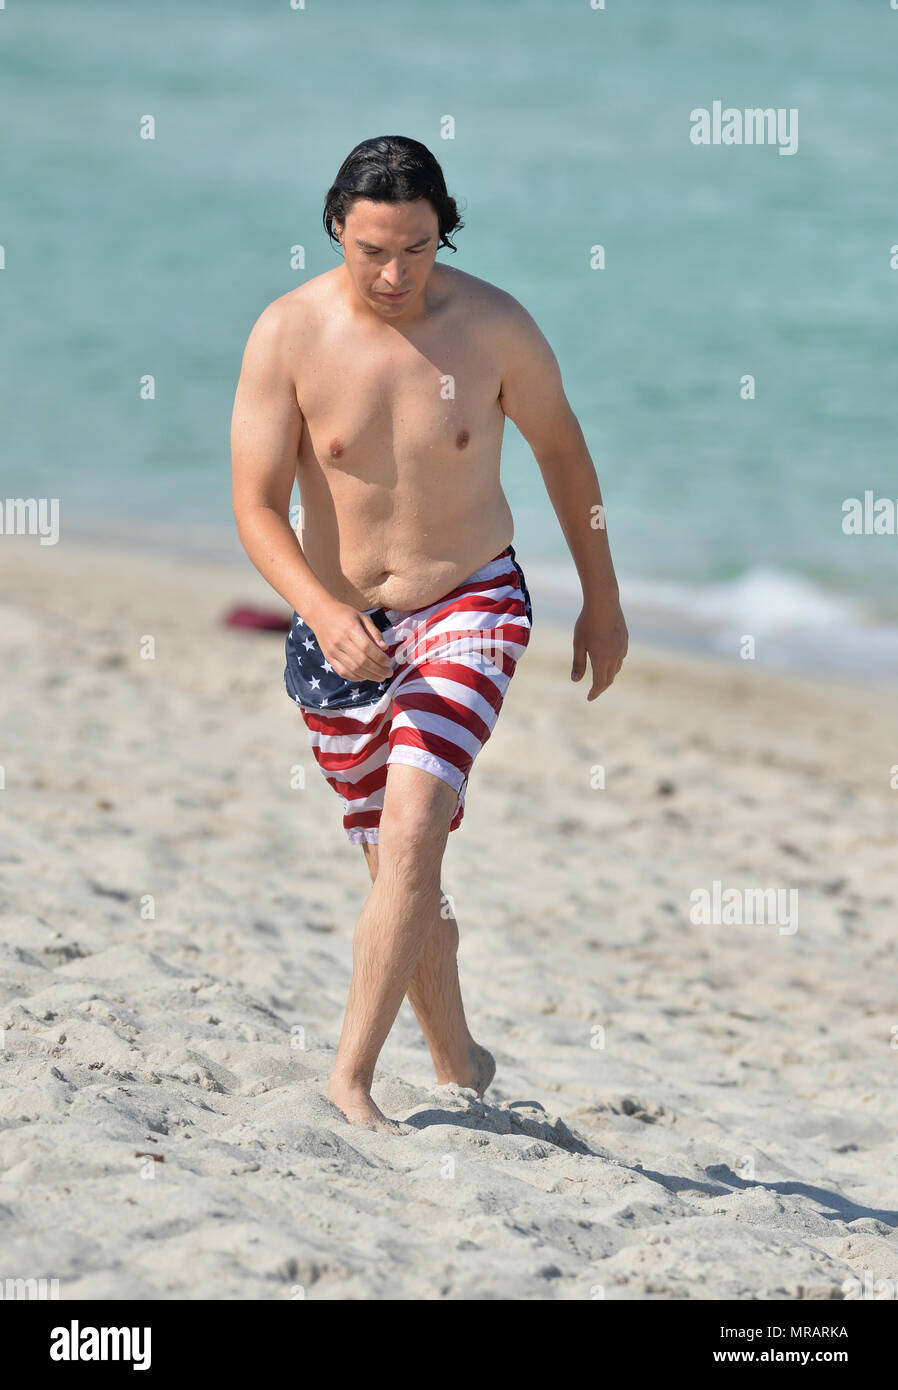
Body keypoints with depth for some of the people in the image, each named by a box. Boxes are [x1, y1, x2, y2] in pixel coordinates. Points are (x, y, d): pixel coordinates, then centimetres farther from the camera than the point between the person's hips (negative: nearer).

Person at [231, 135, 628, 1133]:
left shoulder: (494, 326, -11)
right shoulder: (287, 335, -13)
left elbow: (561, 448, 7)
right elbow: (256, 507, -13)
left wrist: (602, 599, 13)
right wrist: (324, 612, -30)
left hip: (470, 605, -1)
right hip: (339, 627, 2)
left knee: (414, 827, -22)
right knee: (401, 868, 11)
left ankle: (350, 1077, -20)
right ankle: (458, 1066, 31)